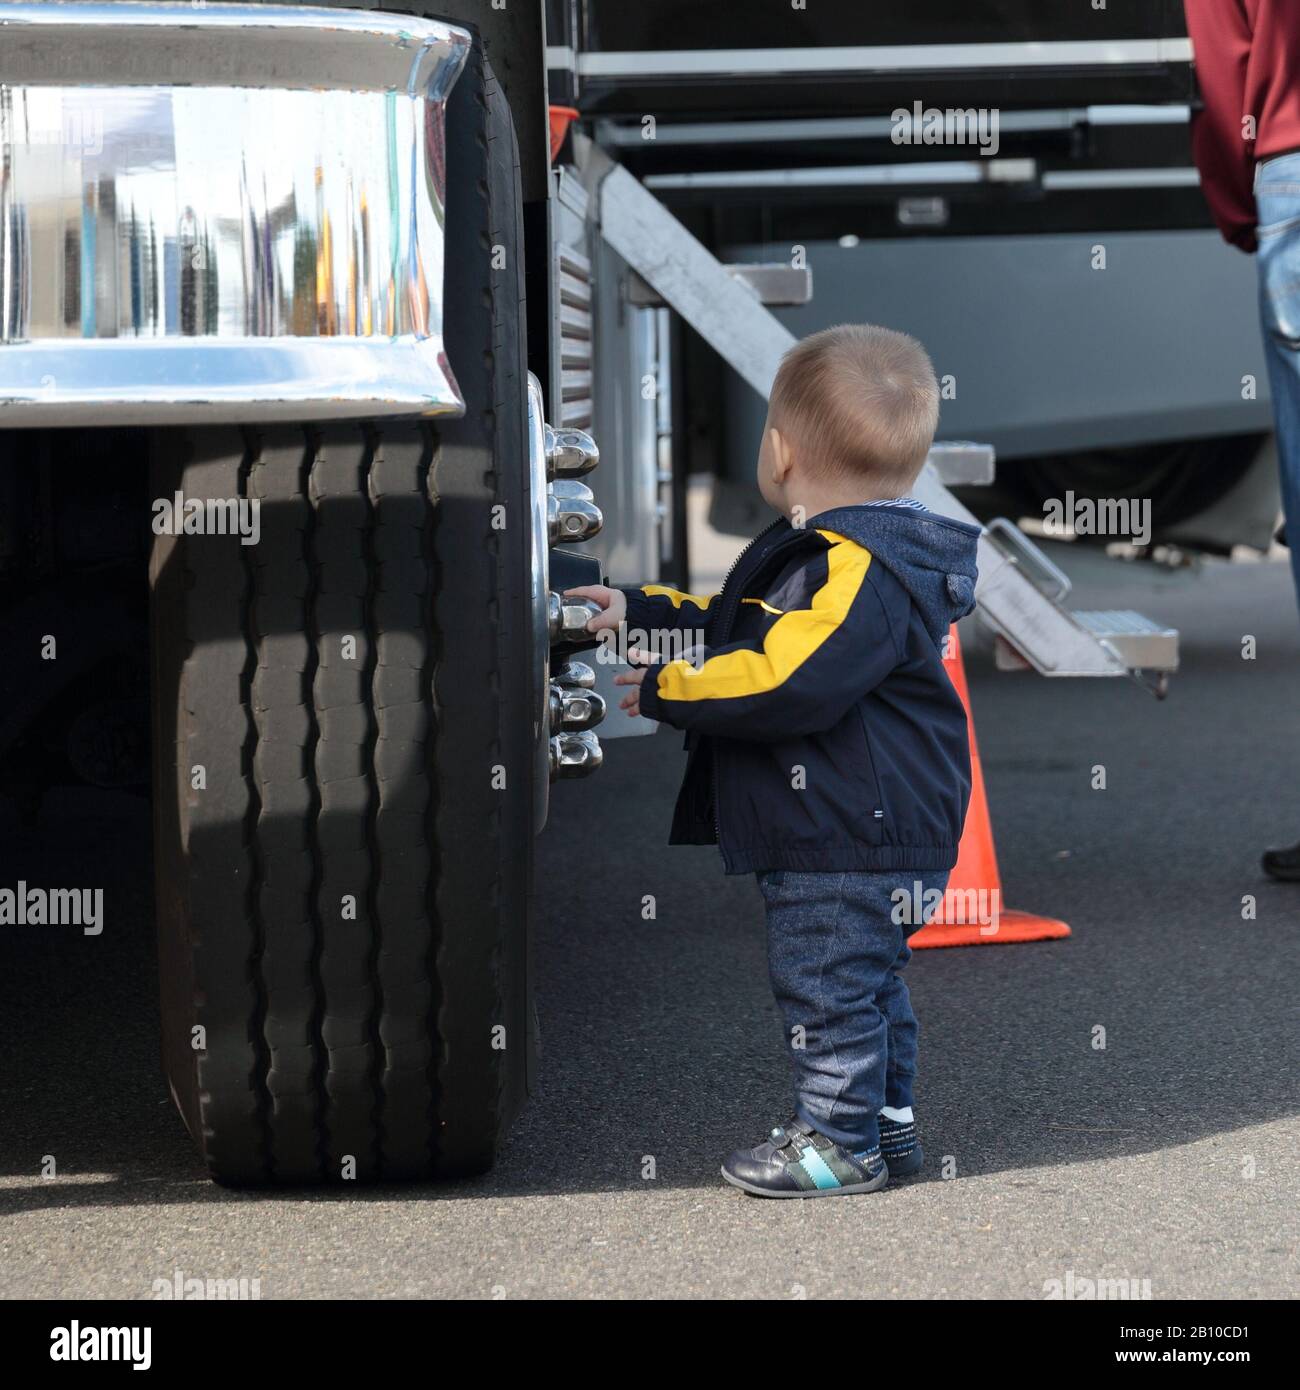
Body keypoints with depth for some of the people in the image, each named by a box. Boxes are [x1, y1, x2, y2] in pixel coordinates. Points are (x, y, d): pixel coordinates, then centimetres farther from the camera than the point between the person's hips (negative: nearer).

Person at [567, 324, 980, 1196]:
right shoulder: (835, 556, 12)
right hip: (845, 832, 11)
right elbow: (748, 628, 27)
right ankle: (887, 1123, 29)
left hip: (852, 839, -11)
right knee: (864, 981, 19)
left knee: (826, 983, -3)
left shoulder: (859, 572, -24)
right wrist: (642, 612, 28)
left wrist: (667, 692, -20)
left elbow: (783, 683, -31)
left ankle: (840, 1141, 7)